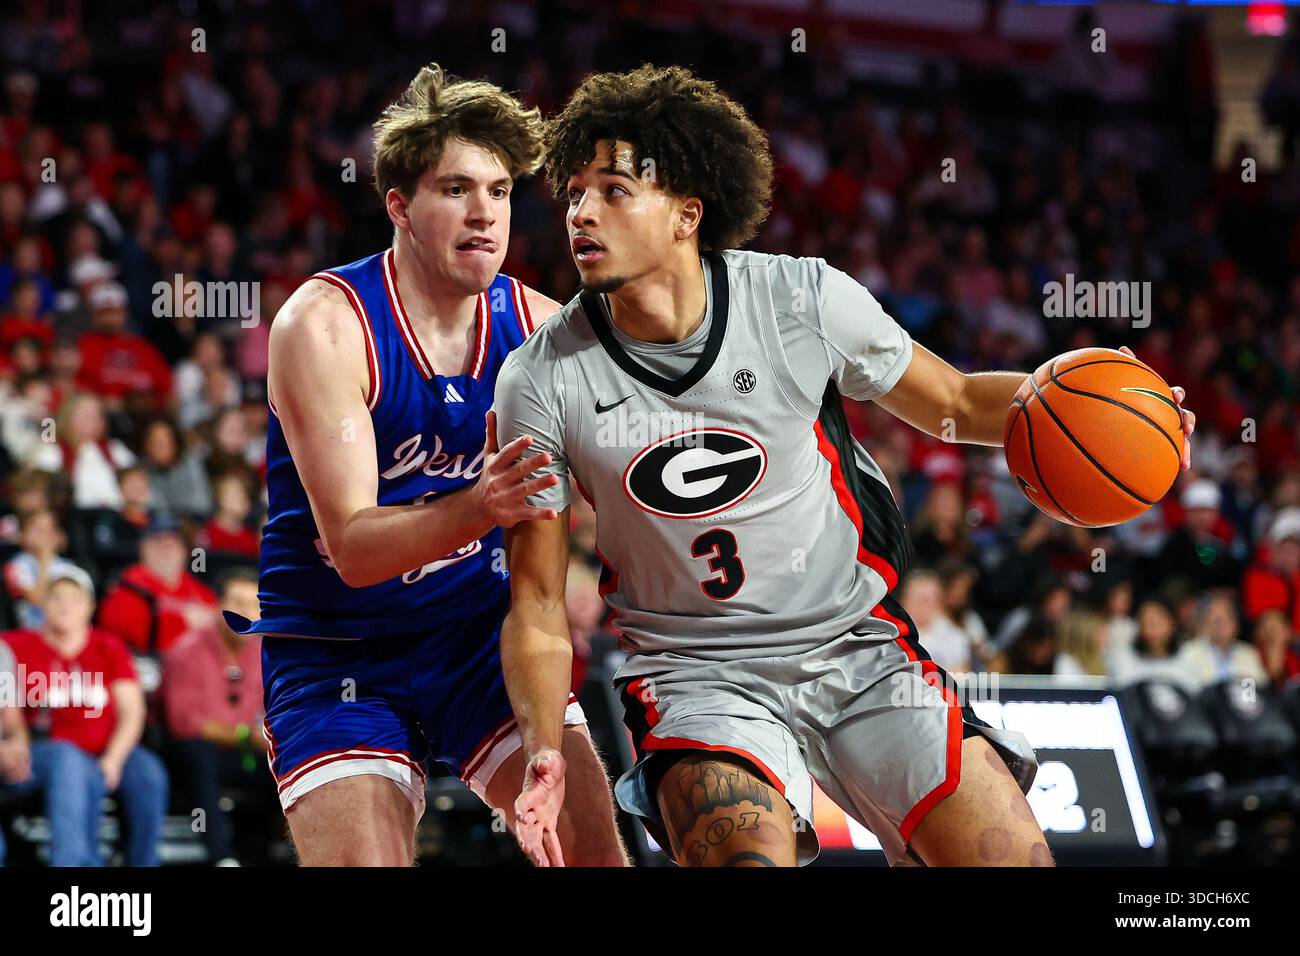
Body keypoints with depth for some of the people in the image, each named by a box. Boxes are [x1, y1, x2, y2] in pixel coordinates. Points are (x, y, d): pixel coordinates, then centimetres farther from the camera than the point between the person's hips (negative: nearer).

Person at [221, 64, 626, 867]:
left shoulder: (536, 326, -3)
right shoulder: (324, 325, -16)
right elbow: (352, 546, -23)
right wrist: (474, 509, -40)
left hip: (479, 637, 4)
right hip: (336, 649, -4)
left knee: (592, 837, -13)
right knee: (365, 859, -20)